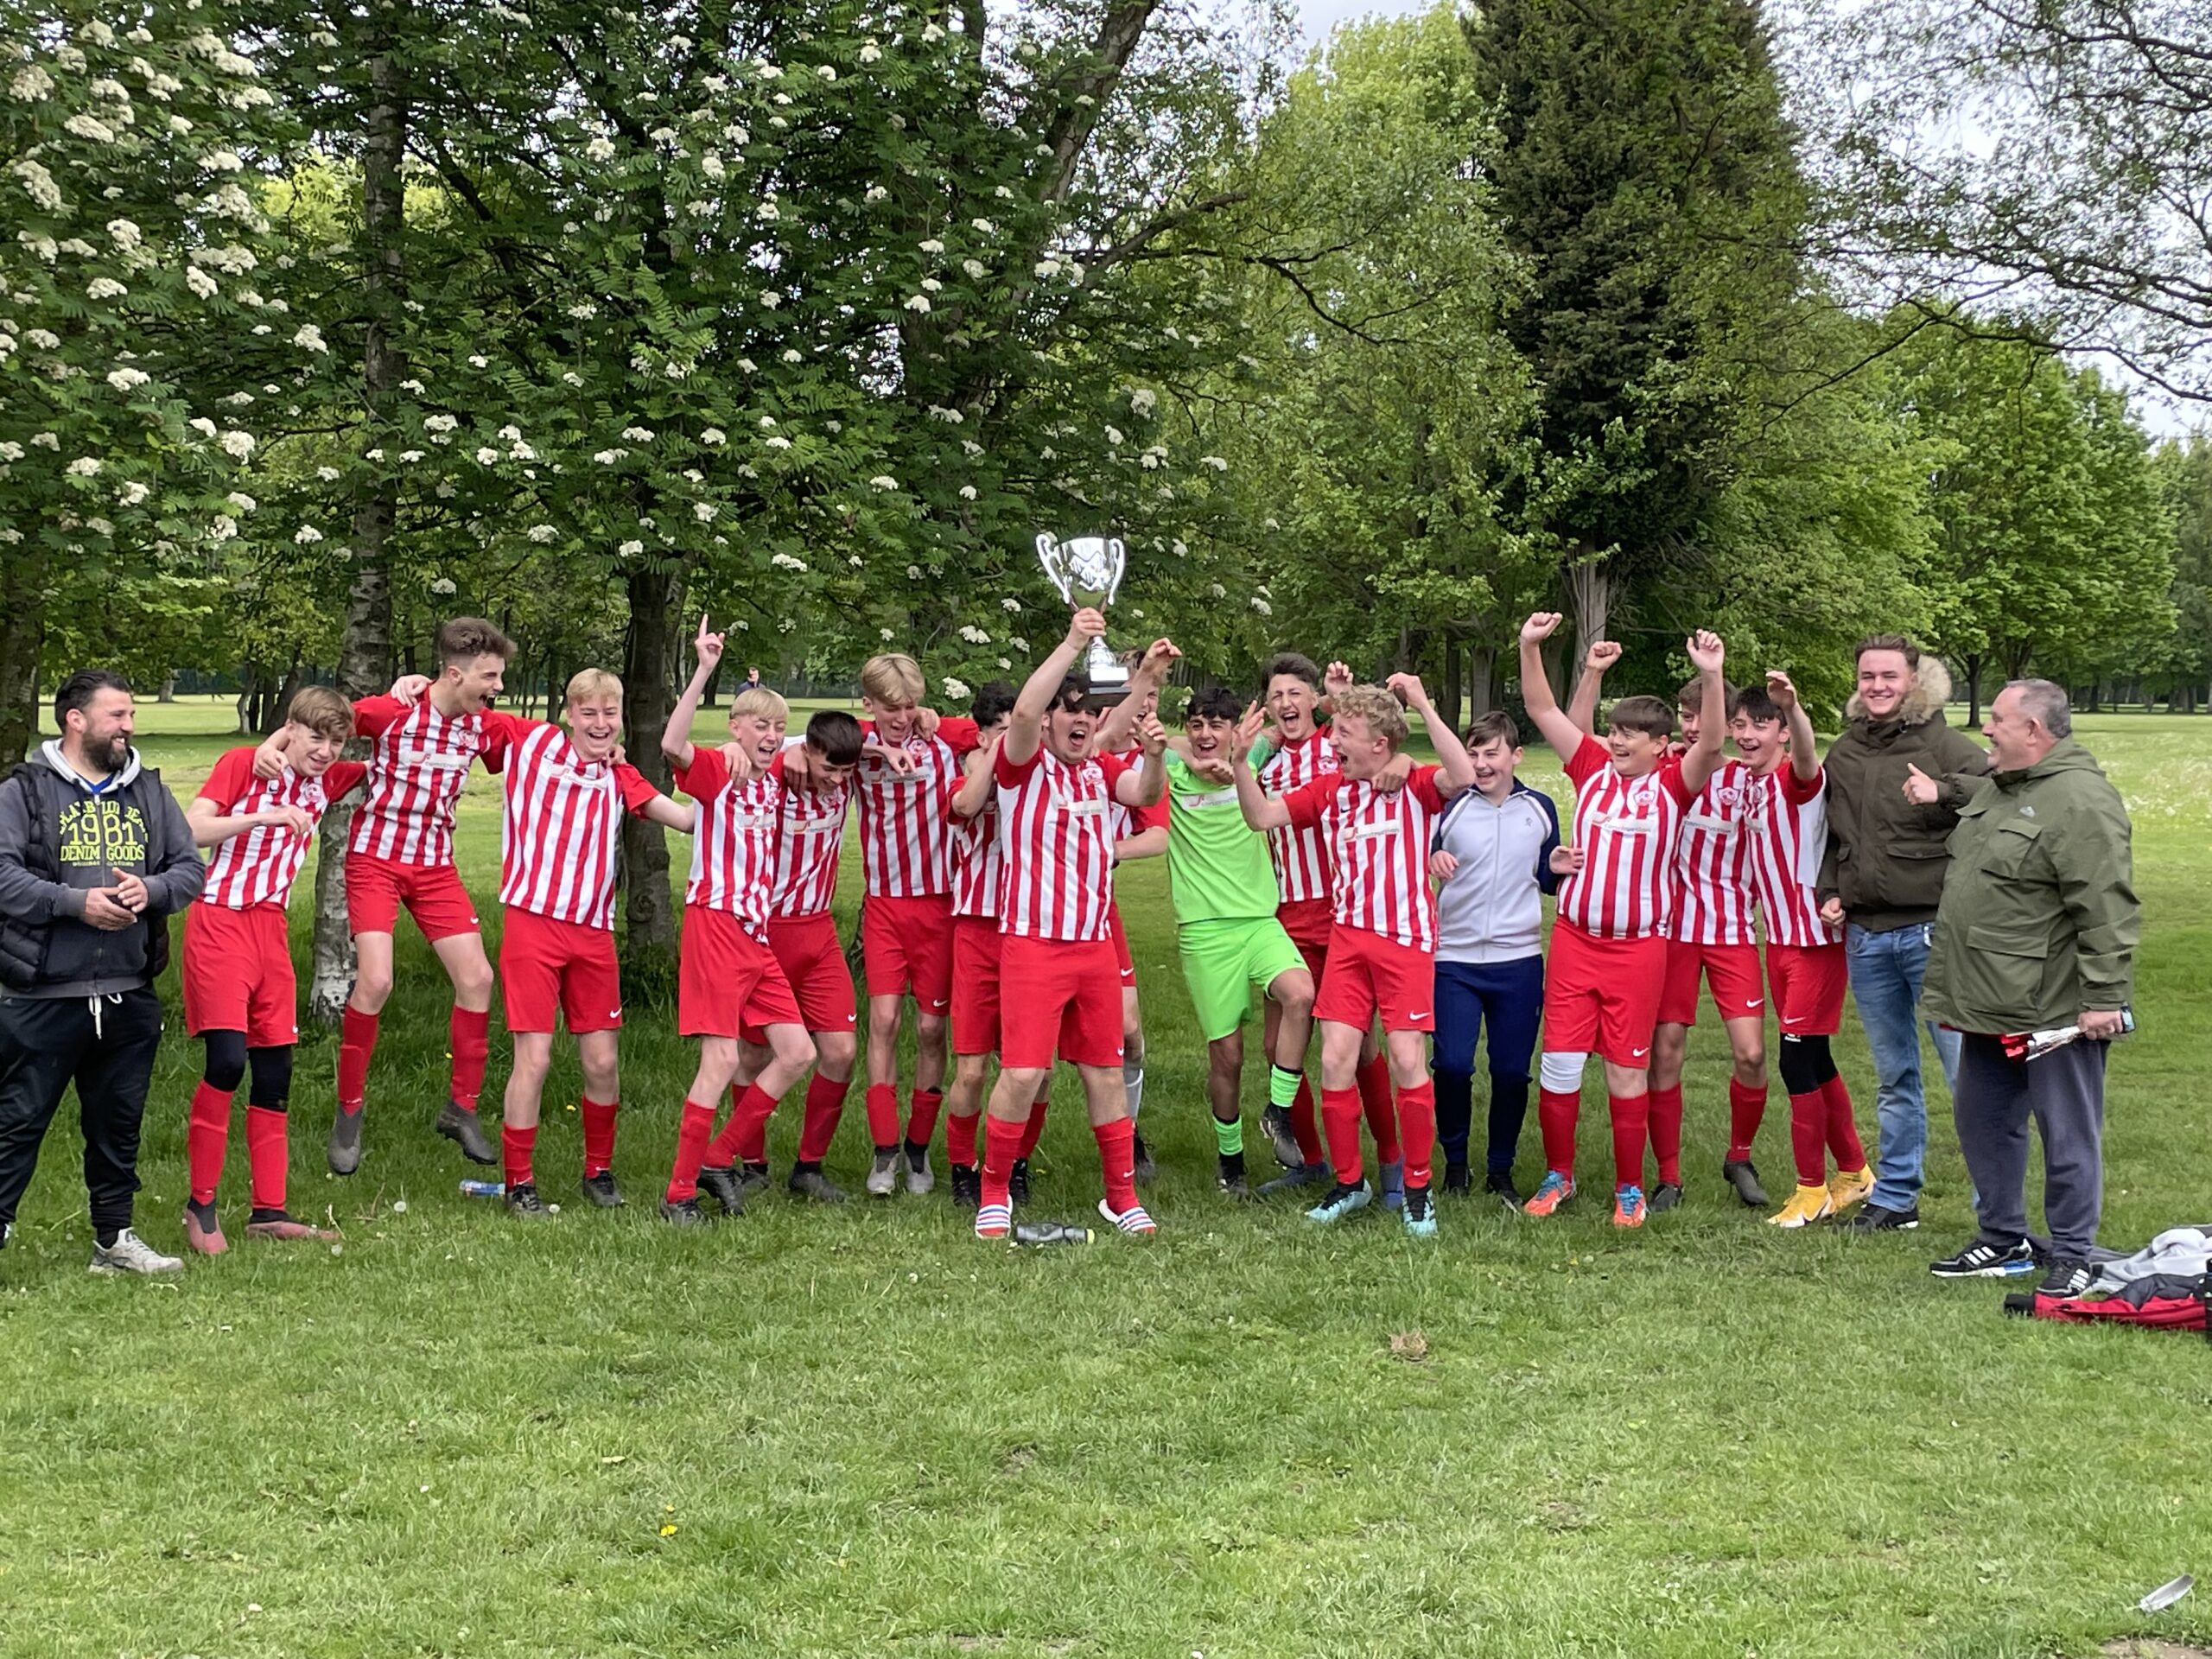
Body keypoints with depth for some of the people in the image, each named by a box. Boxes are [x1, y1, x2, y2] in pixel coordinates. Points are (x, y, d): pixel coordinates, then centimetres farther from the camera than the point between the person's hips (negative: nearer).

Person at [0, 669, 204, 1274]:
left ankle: (114, 1238, 26)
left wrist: (149, 890, -10)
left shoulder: (149, 792, 13)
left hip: (129, 996, 5)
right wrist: (76, 901, -20)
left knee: (119, 1122, 14)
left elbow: (191, 869, 11)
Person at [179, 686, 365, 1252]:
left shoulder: (328, 782, 10)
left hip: (272, 929, 6)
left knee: (275, 1071, 7)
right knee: (227, 1060, -16)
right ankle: (200, 1204, -3)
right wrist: (266, 816, -22)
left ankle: (268, 1211, 13)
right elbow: (190, 829, -14)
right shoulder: (243, 764, -5)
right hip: (220, 923, -6)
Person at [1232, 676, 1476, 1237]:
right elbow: (1262, 816, 8)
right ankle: (1348, 1181, 16)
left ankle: (1417, 1188, 8)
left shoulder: (1414, 786, -4)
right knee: (1335, 1060, -1)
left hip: (1407, 940, -4)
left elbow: (1462, 775, -25)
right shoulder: (1328, 790, 9)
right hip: (1347, 938, 4)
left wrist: (1423, 706, -24)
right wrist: (1242, 761, -8)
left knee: (1407, 1061, -8)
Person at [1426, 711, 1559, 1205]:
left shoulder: (1539, 808, 7)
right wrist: (1430, 861, -17)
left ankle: (1500, 1170, 20)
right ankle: (1454, 1163, 12)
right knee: (1452, 1064, -9)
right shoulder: (1449, 806, 0)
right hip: (1454, 959, -1)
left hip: (1518, 961, 1)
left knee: (1512, 1071, 4)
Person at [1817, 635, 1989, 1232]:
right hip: (1865, 935, 6)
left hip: (1932, 931, -6)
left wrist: (1944, 790, -32)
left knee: (1967, 1070, -6)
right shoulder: (1843, 751, 12)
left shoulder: (1941, 744, -5)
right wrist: (1829, 891, 11)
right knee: (1894, 1077, 15)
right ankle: (1895, 1198, 23)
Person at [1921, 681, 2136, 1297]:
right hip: (1988, 1004, 10)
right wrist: (1953, 986, 26)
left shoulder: (2080, 800, -18)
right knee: (1982, 1120, 17)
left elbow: (2107, 911, -22)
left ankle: (2071, 1257, 11)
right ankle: (2002, 1241, 30)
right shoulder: (1995, 788, 14)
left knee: (2067, 1136, 1)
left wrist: (2104, 998, -23)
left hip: (2054, 1010, -10)